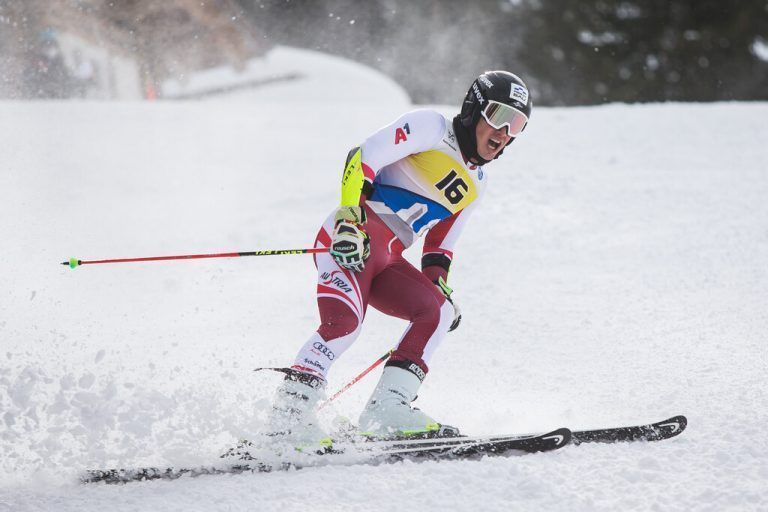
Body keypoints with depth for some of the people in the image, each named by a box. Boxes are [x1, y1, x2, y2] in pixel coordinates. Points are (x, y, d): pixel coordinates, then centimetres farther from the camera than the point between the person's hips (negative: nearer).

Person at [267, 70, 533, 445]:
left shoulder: (476, 182, 23)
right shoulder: (429, 126, -1)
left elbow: (440, 242, 31)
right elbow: (363, 157, -12)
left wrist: (439, 286, 16)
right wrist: (350, 218, -24)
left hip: (387, 260, 8)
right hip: (353, 239, -8)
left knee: (439, 311, -11)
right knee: (345, 321, -28)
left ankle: (385, 412, -20)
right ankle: (288, 417, -29)